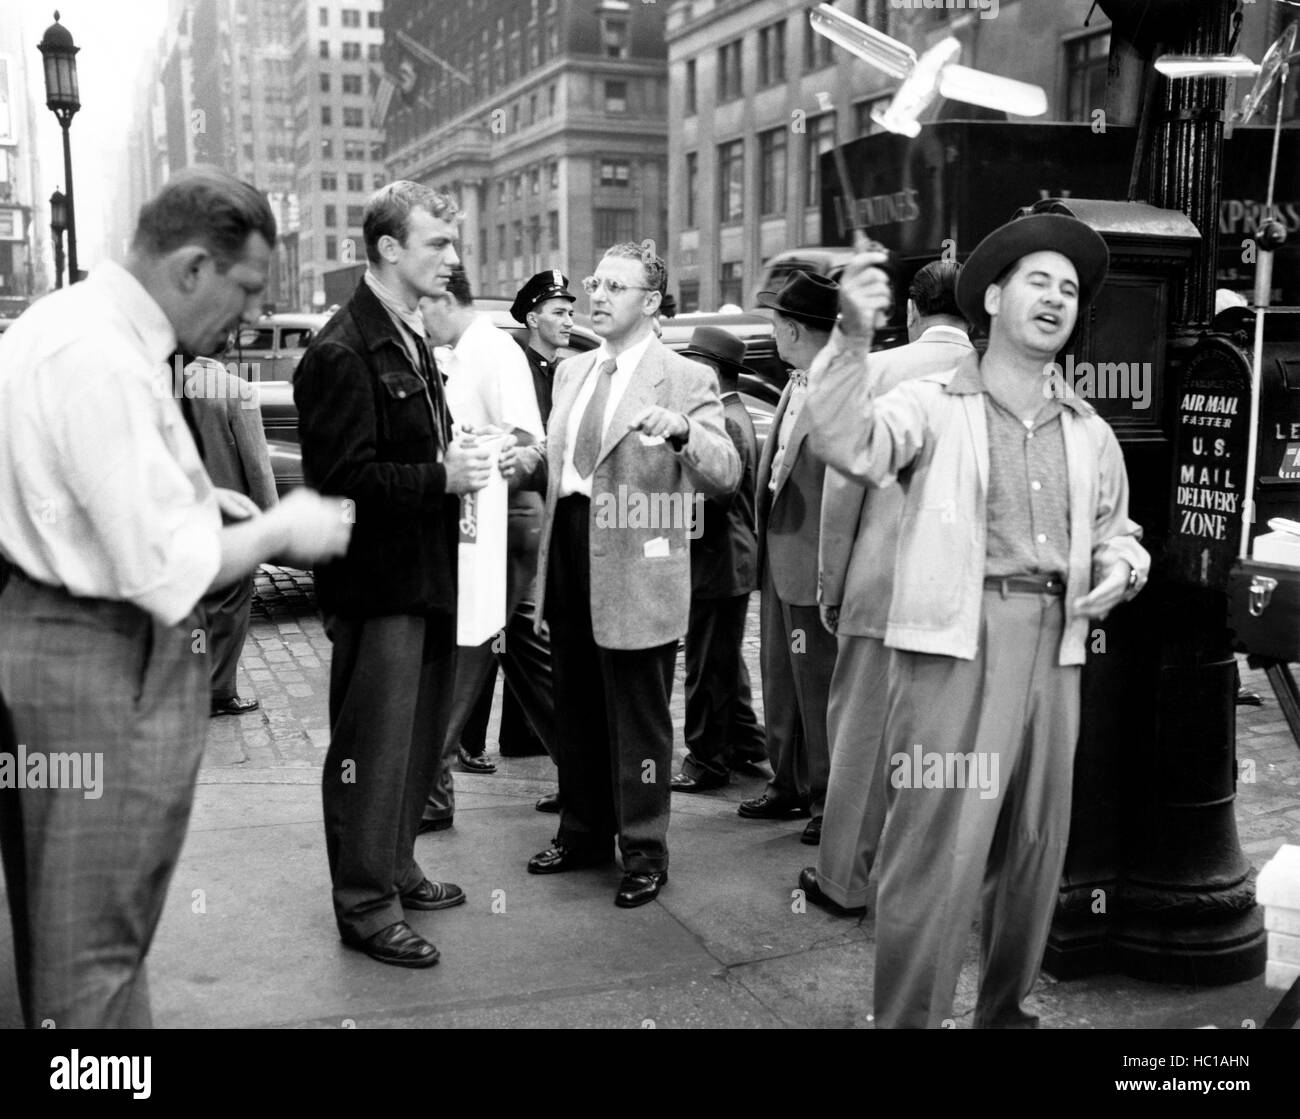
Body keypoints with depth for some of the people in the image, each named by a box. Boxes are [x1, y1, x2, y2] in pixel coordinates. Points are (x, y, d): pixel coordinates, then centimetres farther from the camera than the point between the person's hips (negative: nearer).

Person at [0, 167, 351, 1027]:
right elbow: (165, 573, -26)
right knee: (98, 935, 5)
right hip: (104, 663, -10)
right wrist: (281, 530, -11)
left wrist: (188, 495, 9)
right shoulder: (105, 362, -24)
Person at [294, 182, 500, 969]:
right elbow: (341, 477, -20)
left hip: (429, 574, 10)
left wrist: (462, 460, 5)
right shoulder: (342, 353, -16)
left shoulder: (413, 340, 15)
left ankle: (395, 868, 35)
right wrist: (441, 476, -22)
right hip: (379, 585, -9)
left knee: (421, 736, 19)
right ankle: (365, 905, 15)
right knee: (375, 747, 1)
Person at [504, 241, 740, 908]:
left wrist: (682, 430, -34)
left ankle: (644, 853, 19)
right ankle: (583, 833, 35)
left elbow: (726, 476, -17)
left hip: (634, 572, -6)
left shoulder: (686, 380, -7)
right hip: (568, 559, 7)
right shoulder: (571, 371, 14)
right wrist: (529, 463, 2)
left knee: (638, 721, 4)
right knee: (576, 713, 18)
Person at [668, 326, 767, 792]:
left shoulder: (727, 422, -19)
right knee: (724, 660, 21)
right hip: (726, 561, 11)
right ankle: (744, 741, 33)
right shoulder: (734, 416, 14)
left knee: (708, 666, -1)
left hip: (718, 562, -11)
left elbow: (714, 496, -24)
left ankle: (707, 761, 8)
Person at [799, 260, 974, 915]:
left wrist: (831, 584, 4)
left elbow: (843, 486, -4)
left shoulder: (879, 369, -4)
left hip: (883, 583, -2)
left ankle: (842, 880, 17)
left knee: (861, 732, 8)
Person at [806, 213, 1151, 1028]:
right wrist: (855, 337, -31)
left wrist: (1120, 571, 3)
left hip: (1053, 647, 6)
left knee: (1035, 847, 13)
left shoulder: (1091, 432, 16)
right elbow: (849, 446, -19)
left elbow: (1115, 532, 26)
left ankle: (1006, 1009, 30)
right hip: (955, 641, -5)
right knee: (936, 847, -8)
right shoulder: (933, 405, 0)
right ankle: (907, 1016, 6)